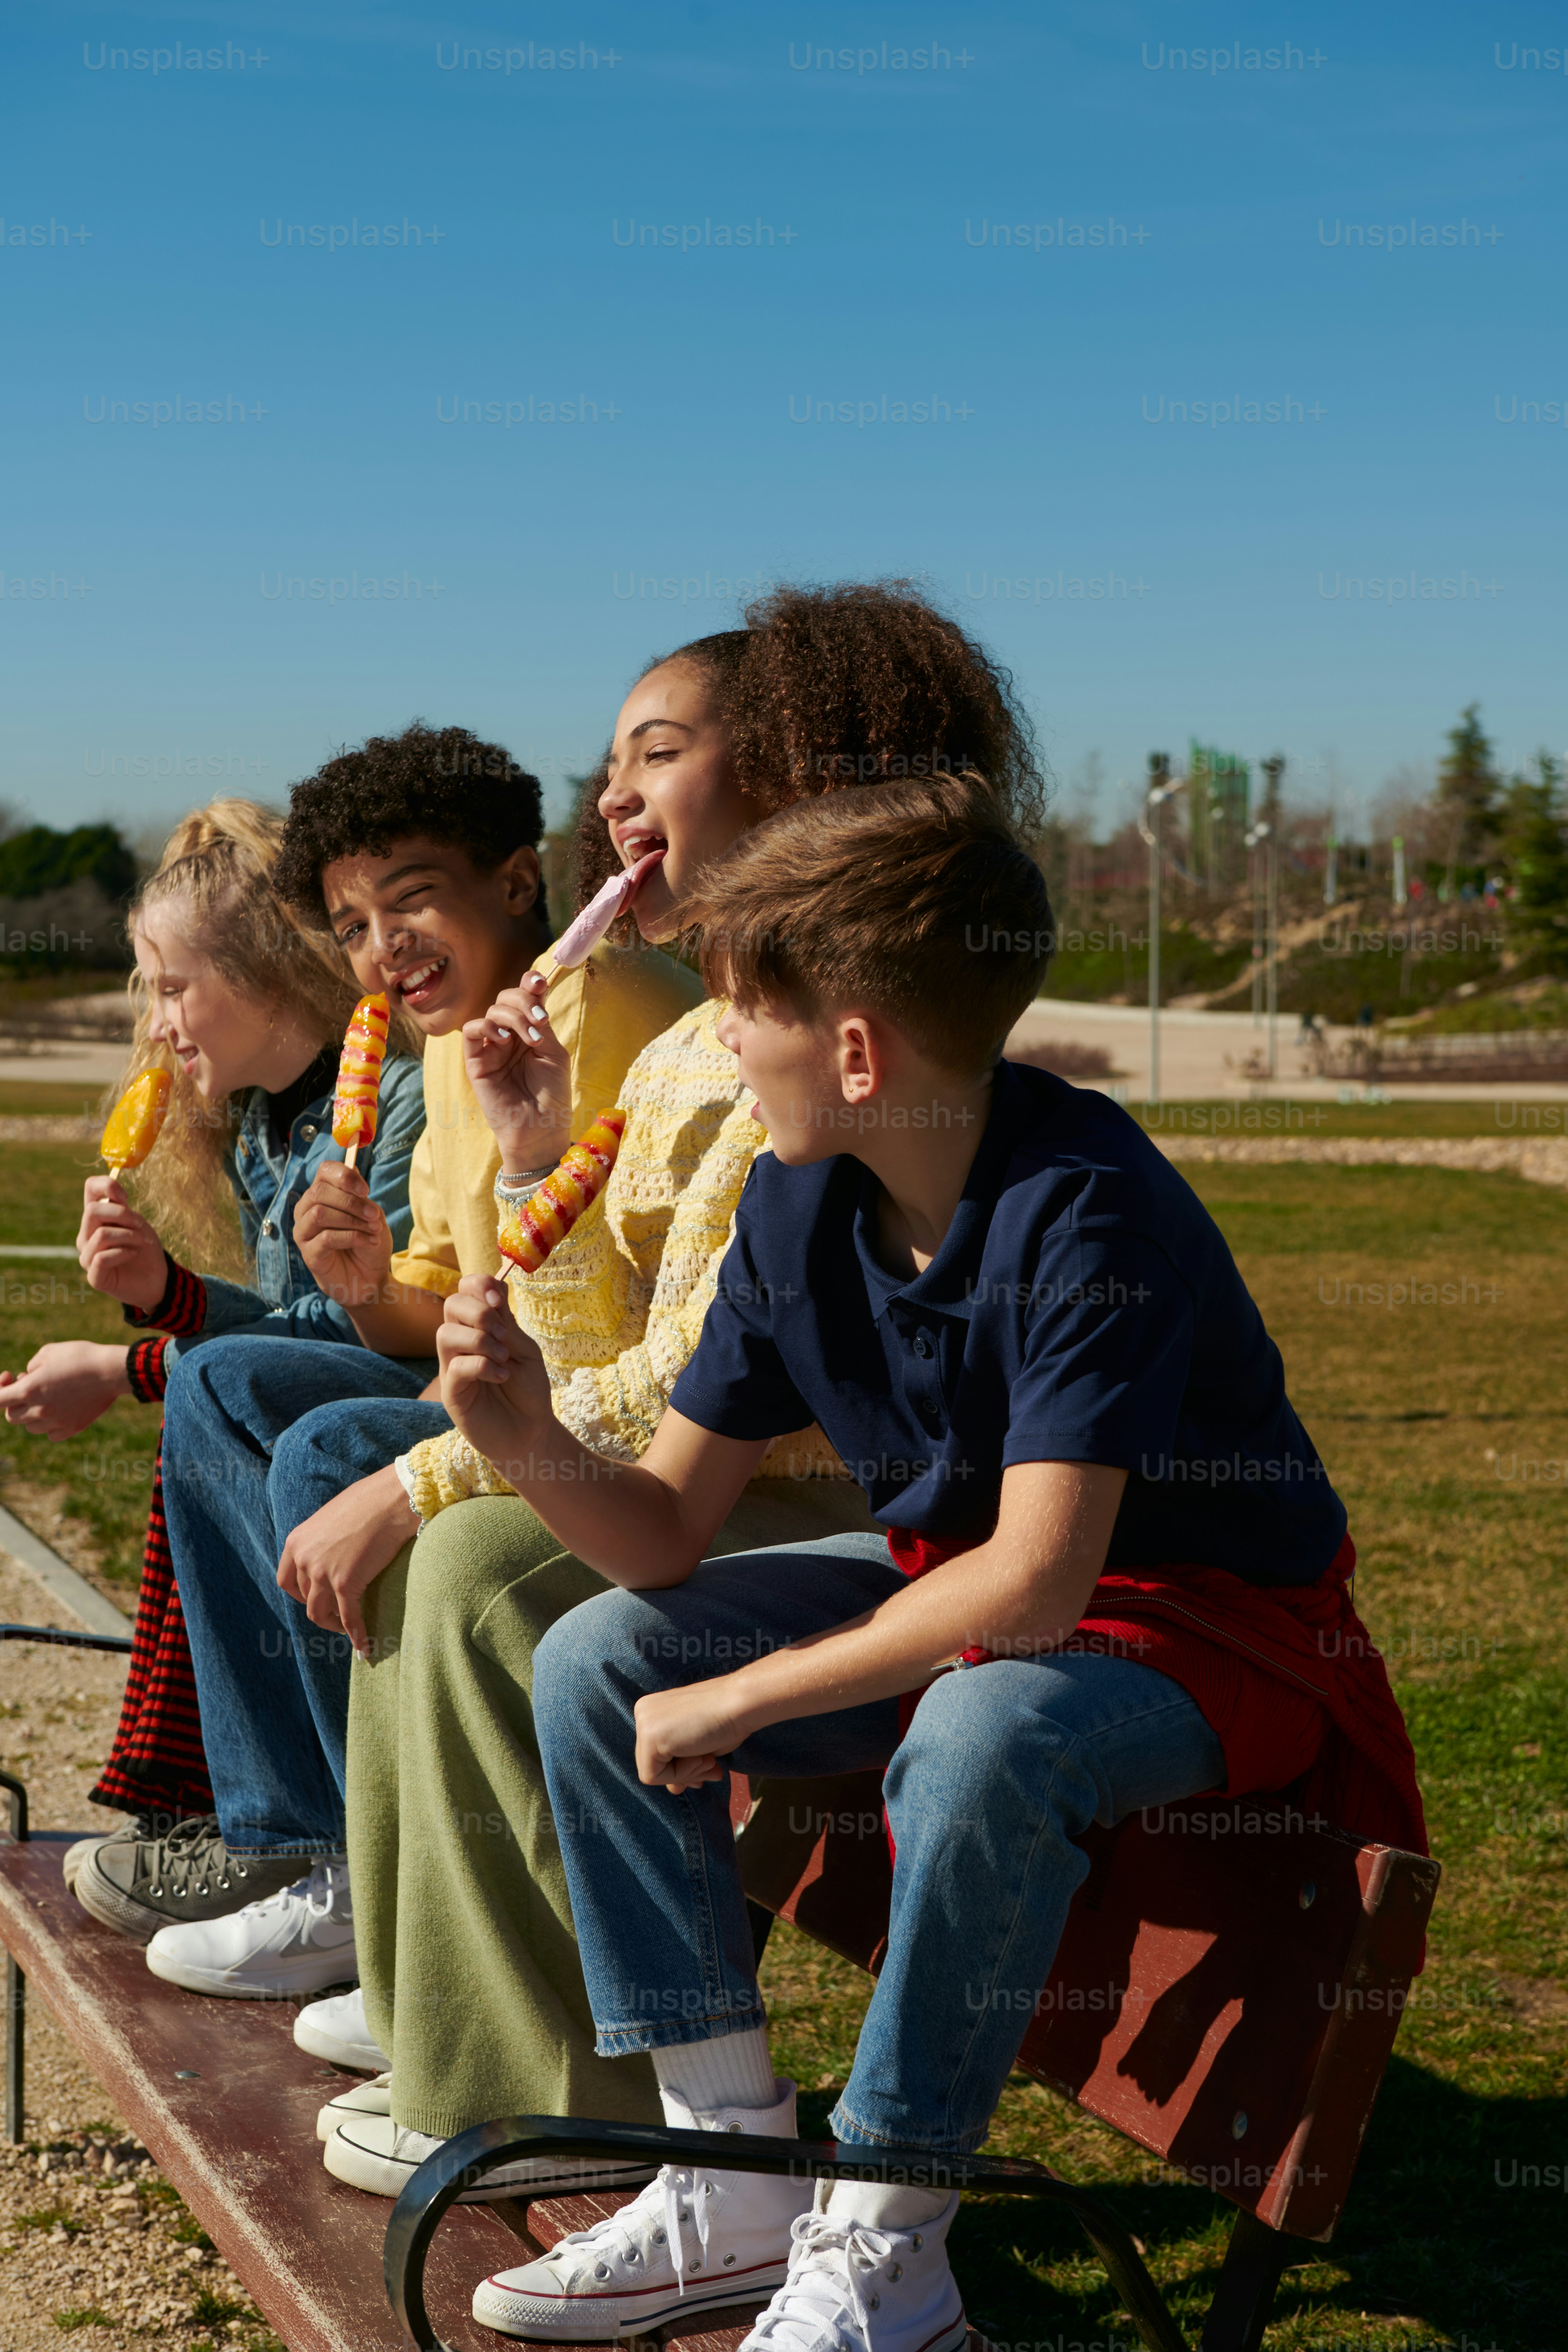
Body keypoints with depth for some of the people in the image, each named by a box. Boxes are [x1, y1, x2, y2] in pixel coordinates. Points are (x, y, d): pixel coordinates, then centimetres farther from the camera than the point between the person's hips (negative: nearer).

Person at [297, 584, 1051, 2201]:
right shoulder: (679, 1060, 13)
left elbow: (702, 1384, -21)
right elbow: (593, 1356, 11)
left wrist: (428, 1477, -15)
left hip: (855, 1517, -10)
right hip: (716, 1498, 10)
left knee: (487, 1563, -21)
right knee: (436, 1545, 2)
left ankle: (575, 2097, -8)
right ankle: (455, 2049, 10)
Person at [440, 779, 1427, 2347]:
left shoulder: (1083, 1208, -29)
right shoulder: (799, 1207, -7)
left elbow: (1038, 1582, -34)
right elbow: (665, 1530, -4)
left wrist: (745, 1697, -26)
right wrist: (534, 1445, -25)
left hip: (1209, 1620, -8)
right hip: (949, 1581, 8)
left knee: (978, 1739, -39)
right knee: (595, 1664, -5)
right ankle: (738, 2182, -1)